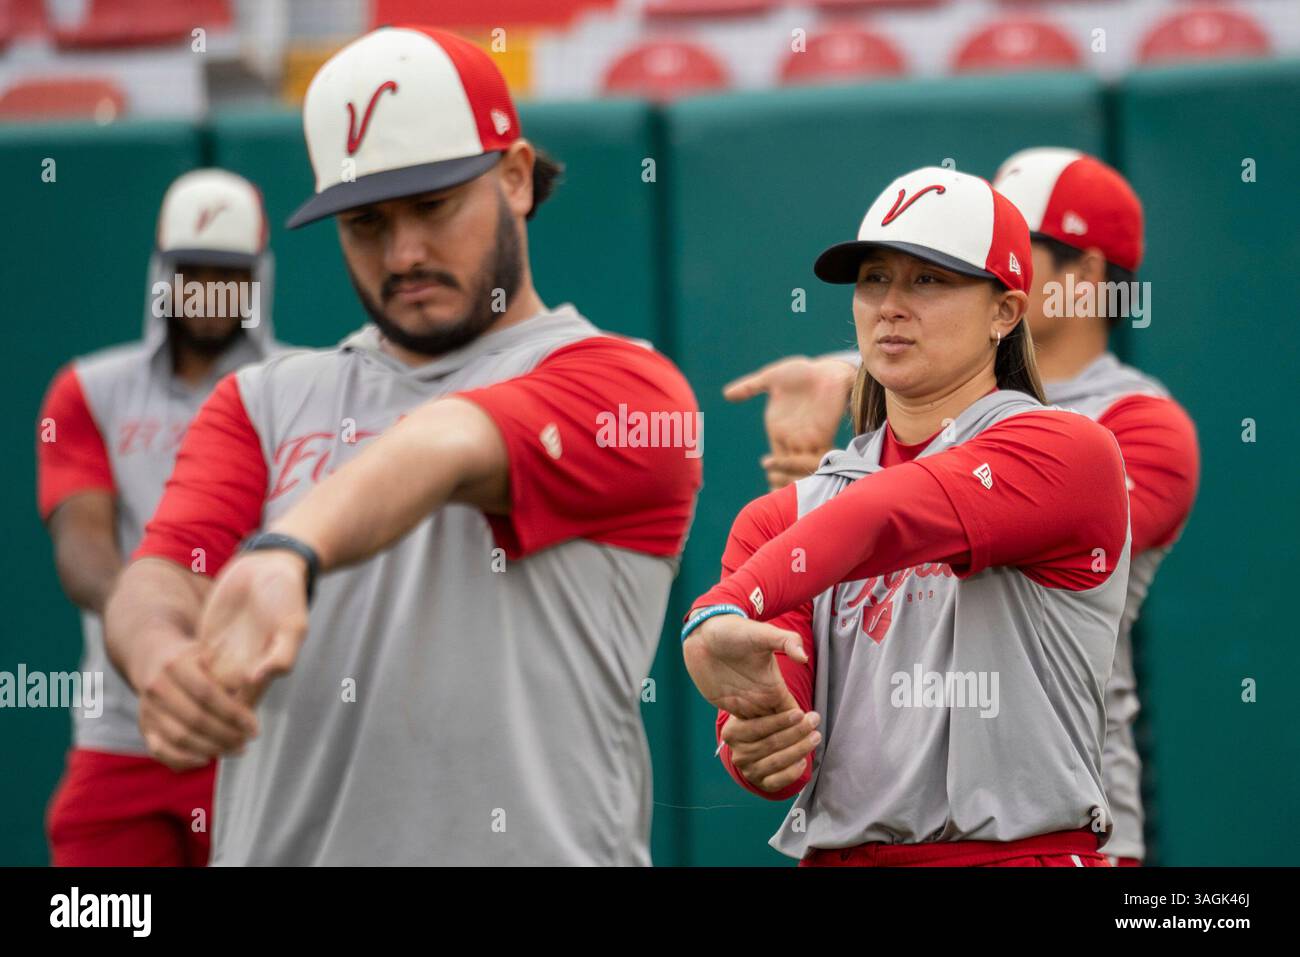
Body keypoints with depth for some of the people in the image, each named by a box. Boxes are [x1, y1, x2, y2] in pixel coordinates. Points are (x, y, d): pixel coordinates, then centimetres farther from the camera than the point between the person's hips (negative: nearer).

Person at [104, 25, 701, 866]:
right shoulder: (265, 402, 15)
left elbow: (447, 448, -19)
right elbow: (162, 576, -1)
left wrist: (287, 555, -38)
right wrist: (167, 660, -24)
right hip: (268, 844, 4)